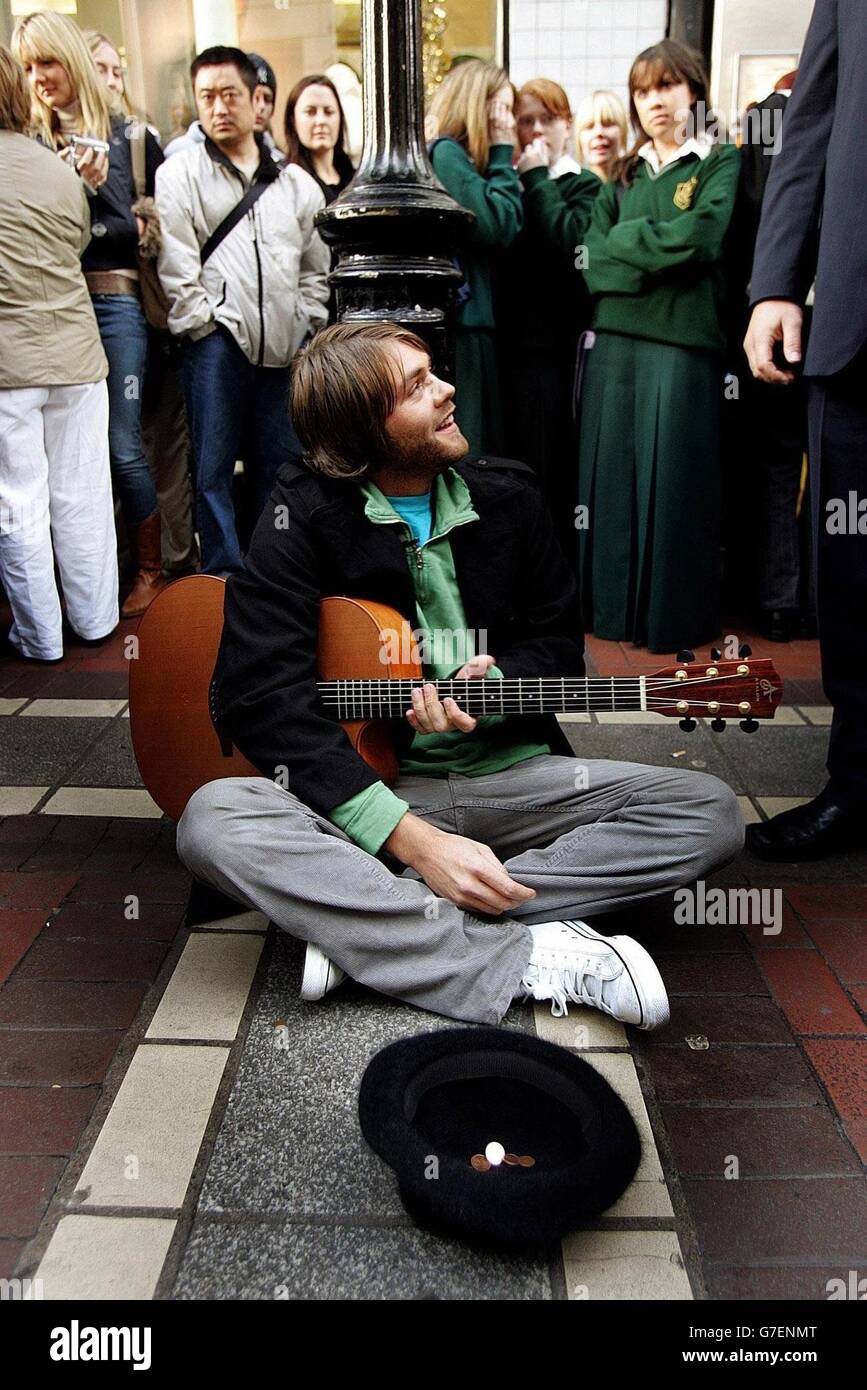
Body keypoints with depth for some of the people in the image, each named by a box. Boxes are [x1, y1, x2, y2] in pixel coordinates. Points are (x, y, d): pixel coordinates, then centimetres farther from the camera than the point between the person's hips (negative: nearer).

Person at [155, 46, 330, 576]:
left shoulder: (296, 183, 17)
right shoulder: (180, 174, 7)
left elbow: (318, 265, 18)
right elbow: (176, 265, -1)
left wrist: (305, 324, 7)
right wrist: (203, 323, -7)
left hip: (284, 345, 3)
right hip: (217, 340, -3)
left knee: (280, 467, 6)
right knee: (214, 466, -4)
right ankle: (225, 577, 4)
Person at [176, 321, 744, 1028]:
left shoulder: (508, 496, 5)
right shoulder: (305, 518, -7)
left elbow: (558, 643, 10)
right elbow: (264, 699, -17)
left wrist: (494, 687, -16)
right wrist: (414, 840, -26)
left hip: (509, 774, 4)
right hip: (364, 783, -3)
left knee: (710, 812, -18)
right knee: (212, 820, -31)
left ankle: (363, 927, -25)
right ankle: (530, 958, -31)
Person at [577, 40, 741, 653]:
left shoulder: (724, 163, 6)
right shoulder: (624, 178, 18)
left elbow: (702, 235, -12)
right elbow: (595, 263, 5)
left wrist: (628, 238, -2)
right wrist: (660, 259, -9)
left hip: (685, 343, -4)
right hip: (615, 341, 5)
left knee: (673, 480, -3)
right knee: (612, 476, 4)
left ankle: (676, 616, 7)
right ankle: (615, 606, 15)